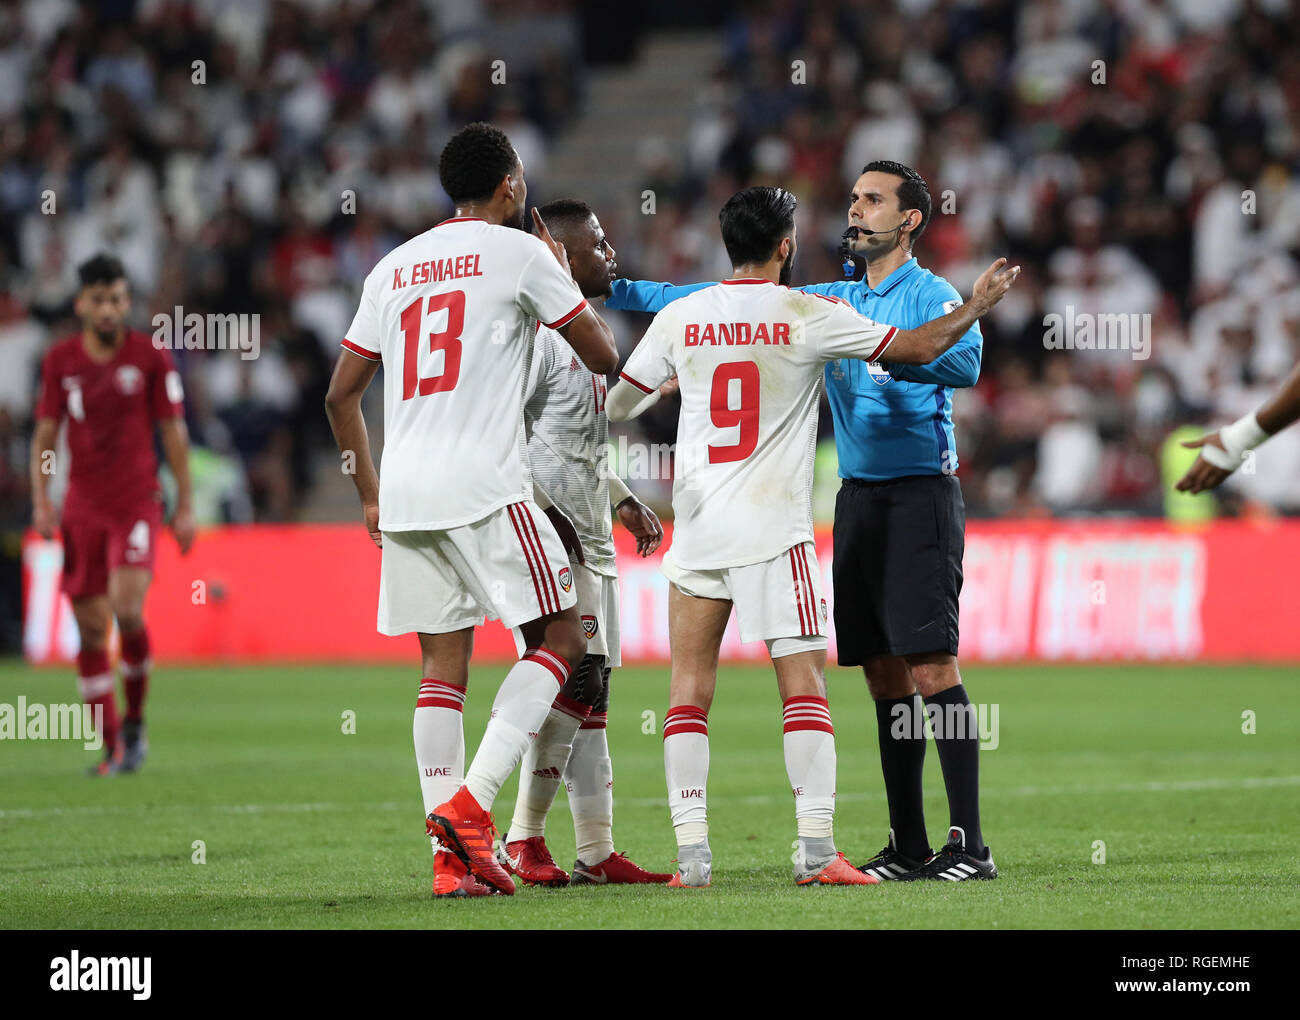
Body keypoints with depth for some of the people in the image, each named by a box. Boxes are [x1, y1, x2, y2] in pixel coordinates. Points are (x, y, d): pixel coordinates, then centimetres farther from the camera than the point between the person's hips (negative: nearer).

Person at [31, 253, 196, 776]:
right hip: (82, 508, 3)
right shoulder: (61, 359, 4)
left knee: (127, 608, -22)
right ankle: (113, 750, 10)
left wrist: (186, 505, 0)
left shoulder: (151, 356, -2)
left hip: (137, 504, -3)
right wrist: (41, 502, 1)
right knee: (91, 629, 1)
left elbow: (174, 431, 2)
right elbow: (45, 431, 10)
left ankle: (135, 719, 0)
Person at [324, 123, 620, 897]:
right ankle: (470, 803, -14)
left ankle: (453, 858, 0)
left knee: (443, 666, 6)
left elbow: (342, 394, 20)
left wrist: (370, 494, 28)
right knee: (560, 638, 1)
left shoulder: (394, 267, 18)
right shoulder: (519, 253, 1)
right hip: (486, 485, -6)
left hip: (403, 493, 6)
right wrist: (565, 276, 21)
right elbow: (604, 355, 6)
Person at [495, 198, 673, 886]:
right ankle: (522, 840, -7)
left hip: (588, 540, 10)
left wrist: (624, 501, 24)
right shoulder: (536, 332, -13)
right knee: (572, 687, -13)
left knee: (590, 697, 8)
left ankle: (597, 853, 9)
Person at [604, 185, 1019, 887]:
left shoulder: (679, 319, 6)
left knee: (690, 690, 5)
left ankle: (691, 852, -1)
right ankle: (816, 849, -9)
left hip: (696, 527, 3)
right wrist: (979, 305, 19)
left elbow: (617, 406, 17)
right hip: (774, 529, -3)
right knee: (803, 685, -2)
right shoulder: (807, 315, -3)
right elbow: (920, 347, 2)